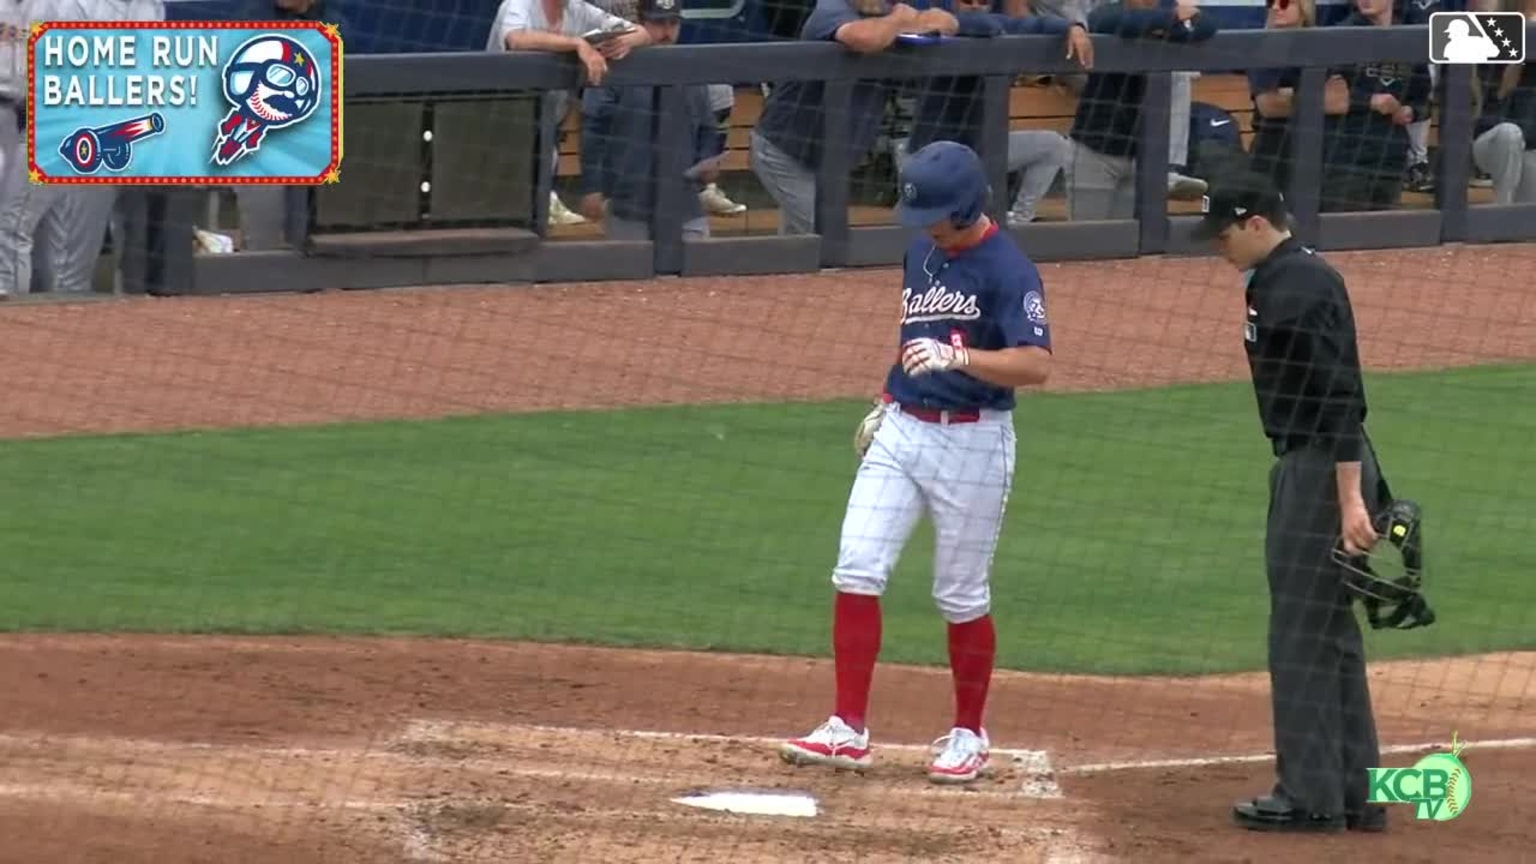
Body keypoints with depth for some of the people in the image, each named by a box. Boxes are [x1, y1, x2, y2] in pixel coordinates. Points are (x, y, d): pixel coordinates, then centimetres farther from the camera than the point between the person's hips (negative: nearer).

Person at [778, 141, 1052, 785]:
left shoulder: (1007, 269, -14)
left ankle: (968, 736, 19)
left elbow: (1035, 365, -25)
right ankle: (847, 731, -3)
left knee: (961, 595, 3)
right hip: (901, 432, 7)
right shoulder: (923, 255, 11)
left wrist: (957, 357, -37)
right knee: (857, 569, -5)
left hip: (972, 443, -7)